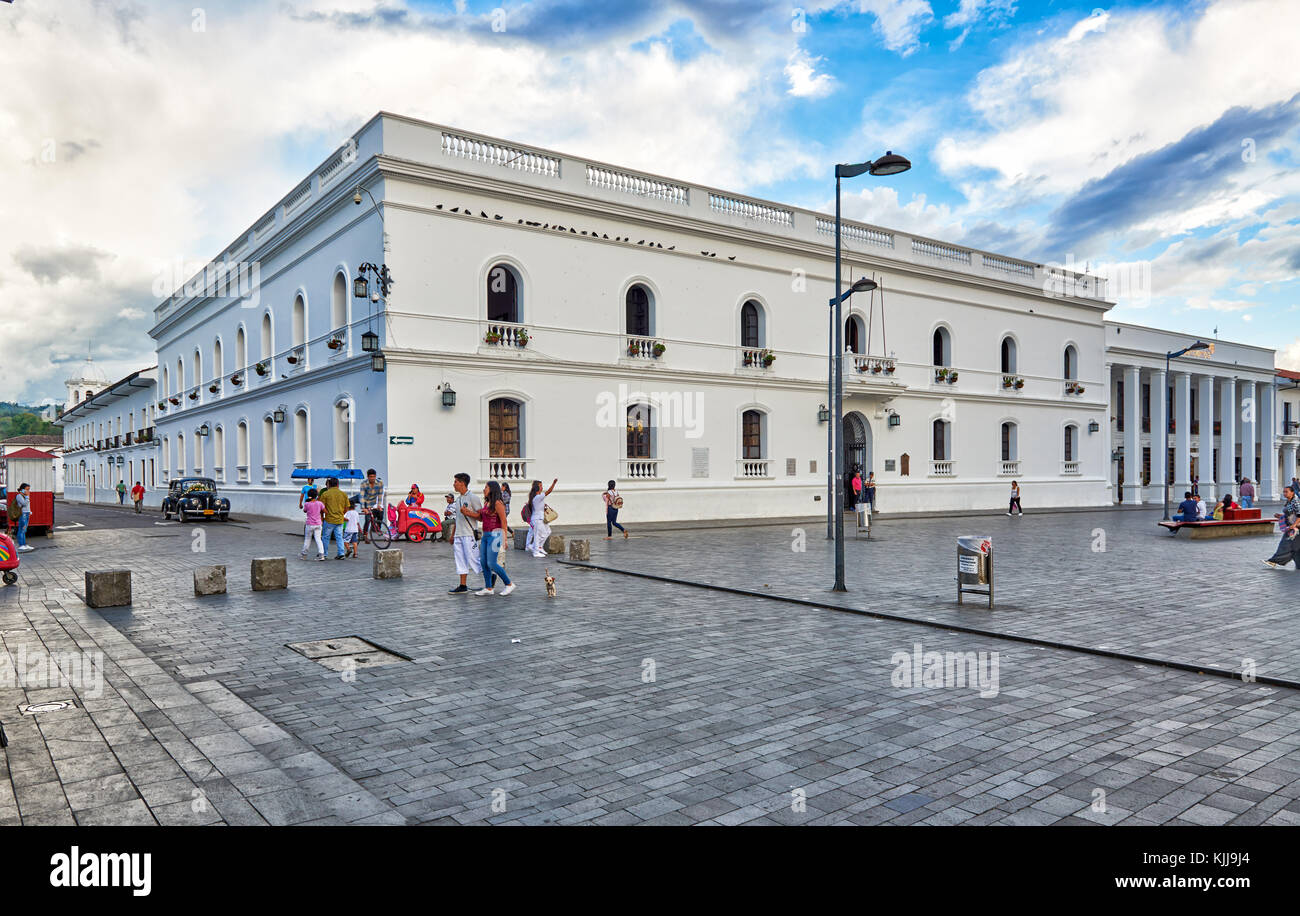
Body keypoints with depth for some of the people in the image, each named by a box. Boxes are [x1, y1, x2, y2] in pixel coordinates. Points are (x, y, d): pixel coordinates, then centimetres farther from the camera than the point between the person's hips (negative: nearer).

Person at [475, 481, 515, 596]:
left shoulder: (498, 503, -12)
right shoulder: (486, 503, 14)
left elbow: (504, 521, -14)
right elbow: (481, 519, 23)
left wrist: (504, 538, -19)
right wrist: (479, 513, 2)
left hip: (495, 534, -9)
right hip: (486, 535, 9)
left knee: (491, 564, -10)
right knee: (483, 562, 6)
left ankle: (509, 584, 2)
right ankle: (488, 588, 12)